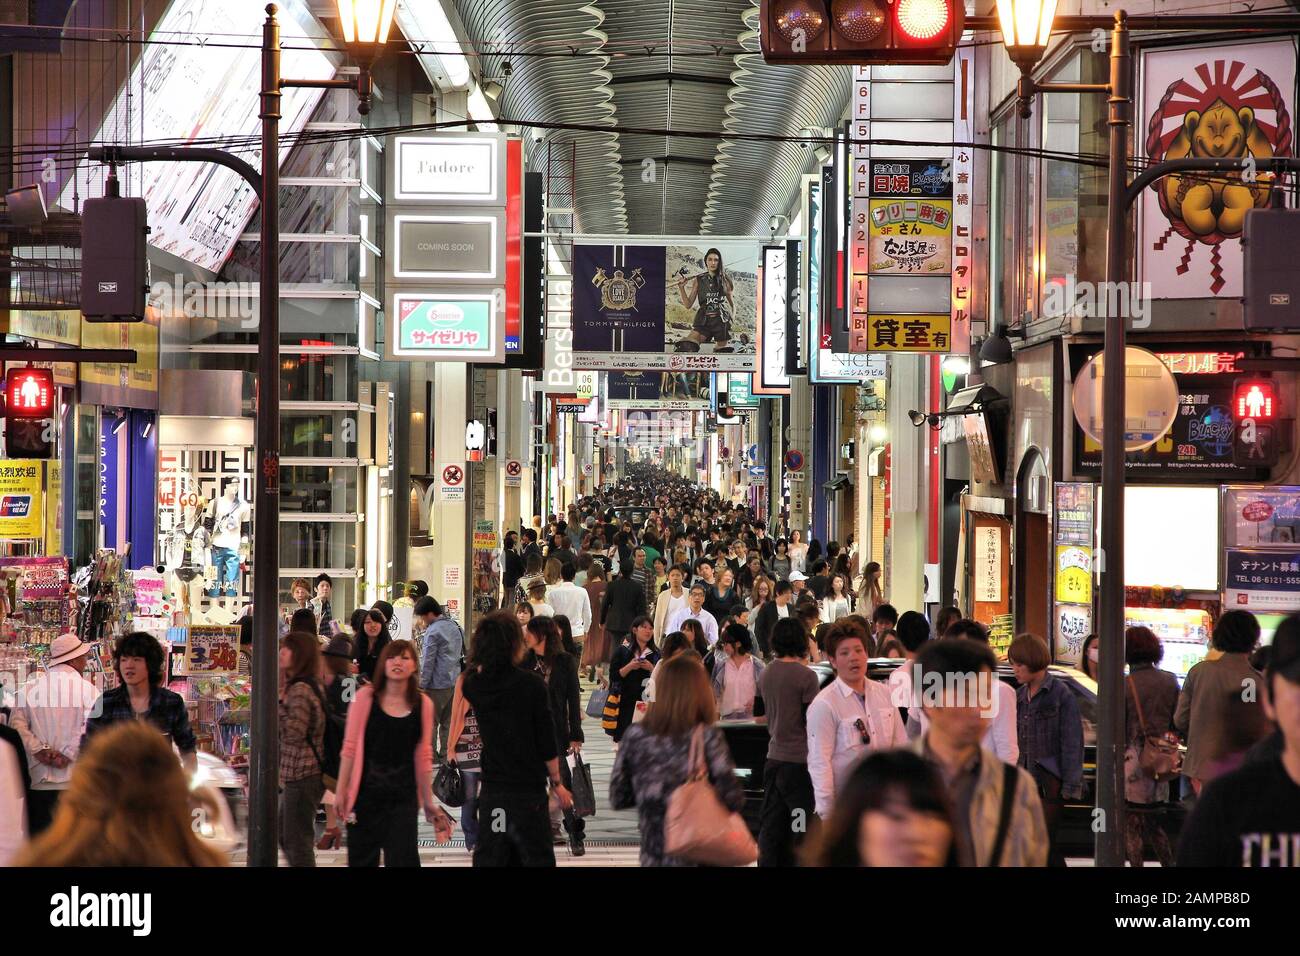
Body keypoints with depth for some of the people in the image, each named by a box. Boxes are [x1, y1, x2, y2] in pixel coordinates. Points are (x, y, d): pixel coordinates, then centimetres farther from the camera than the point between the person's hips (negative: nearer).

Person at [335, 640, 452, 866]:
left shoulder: (423, 704, 1)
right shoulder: (366, 697, -4)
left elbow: (423, 756, 7)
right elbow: (350, 748, -2)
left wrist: (428, 801, 9)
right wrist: (341, 790, -3)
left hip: (404, 796, 1)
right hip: (366, 794, -1)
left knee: (403, 858, -4)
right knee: (362, 858, 7)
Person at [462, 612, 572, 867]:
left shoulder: (472, 684, -3)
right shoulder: (532, 684, -14)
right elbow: (546, 742, -10)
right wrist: (557, 782, 1)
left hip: (490, 788, 4)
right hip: (528, 788, -4)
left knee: (488, 857, 11)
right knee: (537, 857, 3)